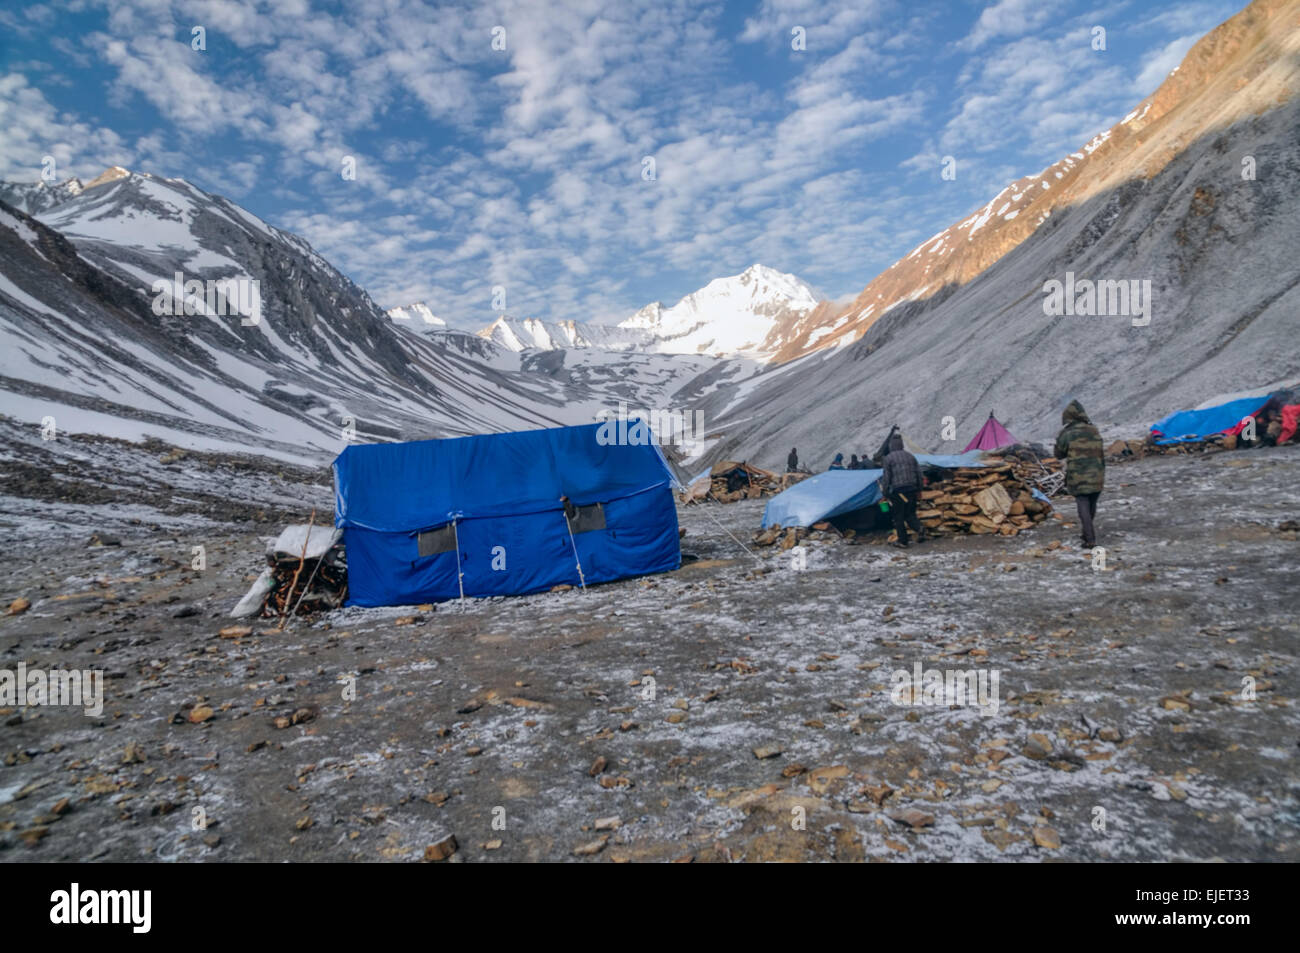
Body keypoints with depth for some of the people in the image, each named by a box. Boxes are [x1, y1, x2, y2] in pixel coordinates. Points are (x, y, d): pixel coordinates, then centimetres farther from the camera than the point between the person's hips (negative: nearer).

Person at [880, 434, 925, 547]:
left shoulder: (889, 458, -4)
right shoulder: (910, 456, 12)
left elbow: (886, 477, -6)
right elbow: (918, 473, 13)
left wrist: (885, 493, 1)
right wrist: (919, 489, 20)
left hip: (897, 491, -5)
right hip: (912, 490, 5)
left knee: (898, 517, 5)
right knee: (910, 514, 15)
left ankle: (902, 541, 8)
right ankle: (919, 529, -11)